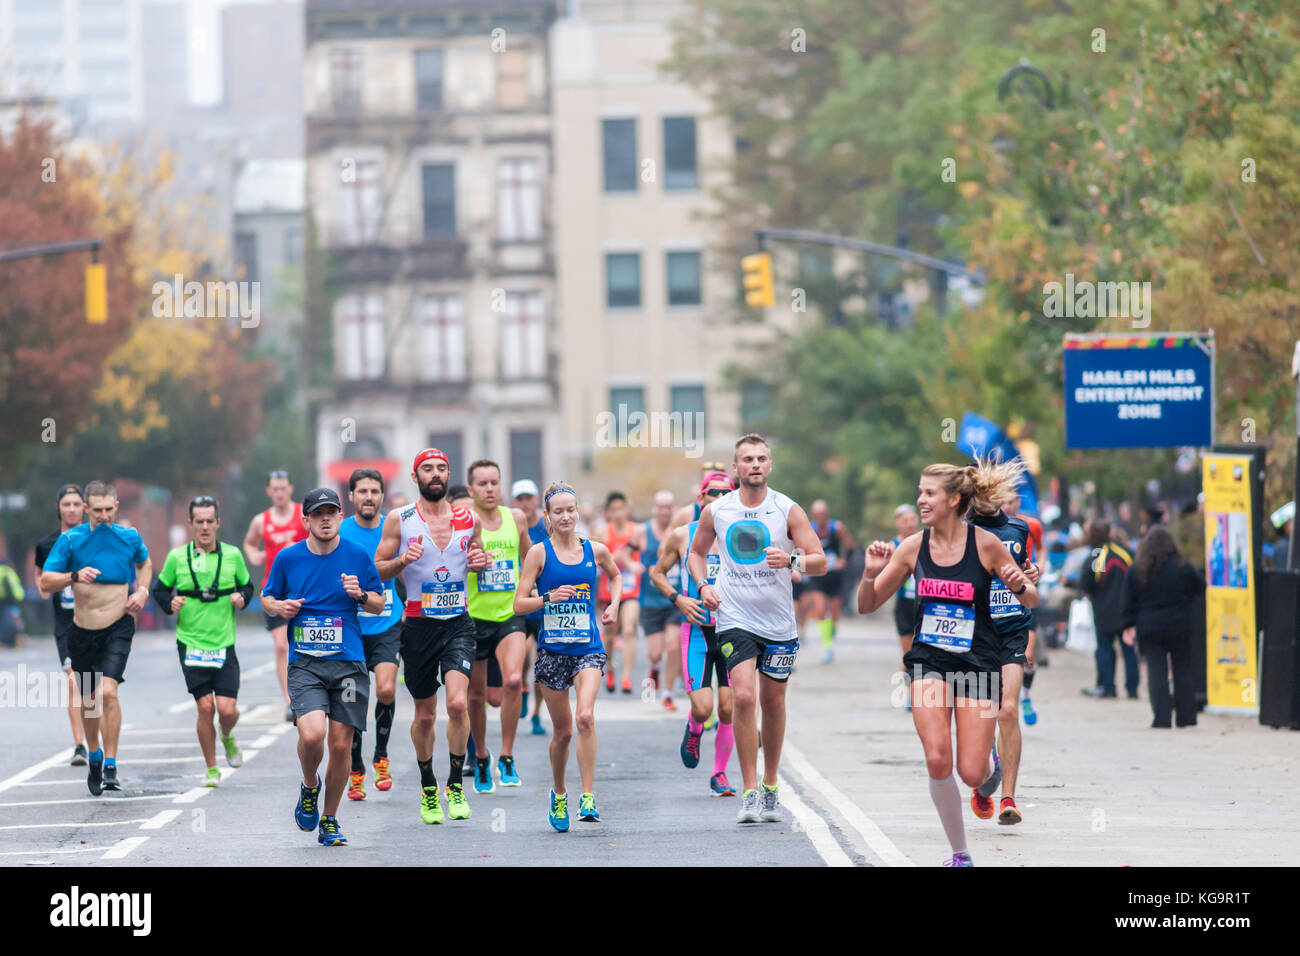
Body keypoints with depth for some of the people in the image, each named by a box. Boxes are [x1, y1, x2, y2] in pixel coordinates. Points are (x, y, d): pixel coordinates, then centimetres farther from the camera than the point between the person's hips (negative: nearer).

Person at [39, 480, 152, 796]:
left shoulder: (130, 537, -1)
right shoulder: (70, 539, -6)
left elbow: (145, 562, 21)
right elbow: (46, 582, -10)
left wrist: (142, 590, 3)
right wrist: (74, 576, -27)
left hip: (118, 629, -1)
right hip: (83, 630, 1)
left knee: (107, 692, -20)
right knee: (90, 699, 14)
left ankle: (110, 766, -16)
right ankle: (94, 755, 39)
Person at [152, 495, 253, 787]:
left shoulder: (233, 555, 2)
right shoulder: (177, 557, 0)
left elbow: (247, 586, 16)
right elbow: (160, 588, 11)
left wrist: (242, 597, -6)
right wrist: (170, 603, -9)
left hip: (224, 645, 1)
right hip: (191, 643, -1)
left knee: (227, 709, -8)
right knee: (205, 706, -7)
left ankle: (227, 738, 29)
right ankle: (211, 769, 10)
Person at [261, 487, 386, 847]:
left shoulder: (358, 556, 4)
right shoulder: (288, 558, 4)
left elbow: (379, 605, 11)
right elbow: (266, 598, 17)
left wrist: (360, 594, -10)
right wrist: (279, 607, -5)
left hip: (348, 662, 1)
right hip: (304, 664, -1)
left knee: (341, 744, 0)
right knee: (312, 733, -22)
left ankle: (329, 821, 19)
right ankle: (309, 786, 12)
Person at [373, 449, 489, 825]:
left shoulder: (467, 519, 5)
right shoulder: (399, 520, -1)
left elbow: (478, 554, 21)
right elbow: (377, 571, 2)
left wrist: (482, 562, -3)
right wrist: (403, 560, -18)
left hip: (459, 624, 0)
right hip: (418, 626, 0)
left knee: (458, 703, -19)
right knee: (425, 715, 8)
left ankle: (456, 785, -5)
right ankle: (428, 788, 28)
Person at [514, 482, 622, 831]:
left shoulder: (596, 550, 5)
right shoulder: (539, 553, -2)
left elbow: (615, 575, 27)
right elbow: (519, 604, -3)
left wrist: (613, 605, 11)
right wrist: (549, 598, -19)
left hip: (588, 648, 0)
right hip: (553, 648, 0)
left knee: (585, 717, -22)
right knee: (562, 730, 8)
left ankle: (587, 797, -17)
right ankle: (558, 794, 32)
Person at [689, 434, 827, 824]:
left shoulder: (788, 511, -3)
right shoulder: (716, 511, 1)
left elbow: (820, 562, -4)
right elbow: (697, 551, 18)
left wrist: (792, 560, -24)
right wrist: (703, 584, 0)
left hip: (778, 620, 1)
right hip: (735, 619, -1)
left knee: (773, 701, 10)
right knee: (743, 696, -16)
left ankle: (770, 786, 27)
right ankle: (750, 792, -13)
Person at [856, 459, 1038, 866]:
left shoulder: (985, 544, -7)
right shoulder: (912, 547, -1)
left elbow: (1032, 600, 3)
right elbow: (867, 605, 7)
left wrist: (1019, 586, -20)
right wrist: (871, 573, -13)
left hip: (978, 662, -2)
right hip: (929, 661, 2)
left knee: (971, 773, -6)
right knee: (937, 761, -18)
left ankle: (991, 762, 34)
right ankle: (960, 854, 0)